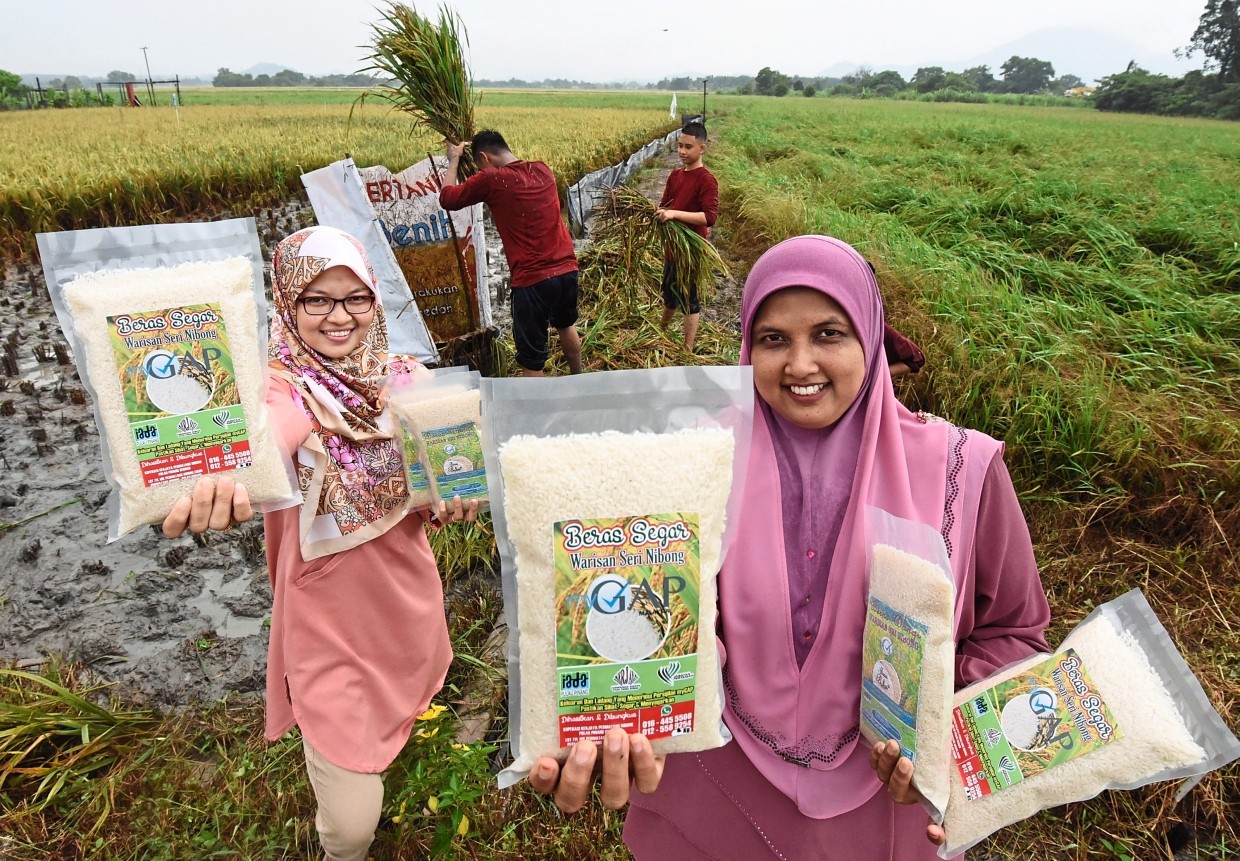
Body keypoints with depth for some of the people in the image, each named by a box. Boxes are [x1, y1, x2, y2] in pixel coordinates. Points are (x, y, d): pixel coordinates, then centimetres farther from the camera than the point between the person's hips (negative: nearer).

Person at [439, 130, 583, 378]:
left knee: (532, 360, 4)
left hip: (533, 279, -7)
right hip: (567, 269, 7)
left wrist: (454, 160, 18)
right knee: (566, 324, 34)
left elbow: (447, 198, 4)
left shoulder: (491, 180, -9)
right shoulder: (542, 170, 9)